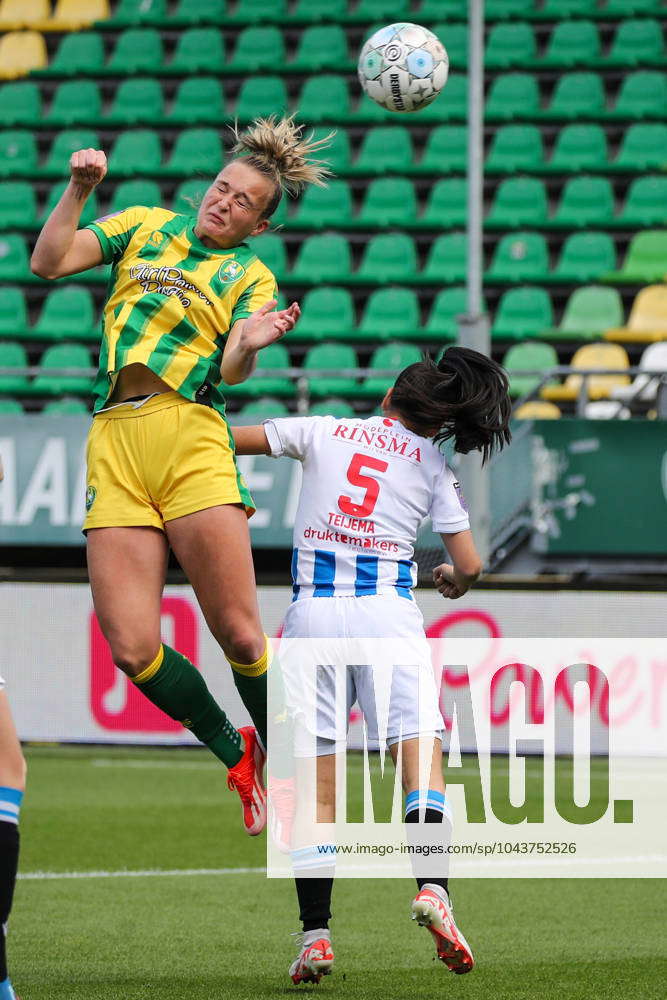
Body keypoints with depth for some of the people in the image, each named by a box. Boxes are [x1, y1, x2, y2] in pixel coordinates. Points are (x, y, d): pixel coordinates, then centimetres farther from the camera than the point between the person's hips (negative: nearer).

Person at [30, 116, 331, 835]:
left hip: (190, 438, -2)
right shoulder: (145, 227, 21)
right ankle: (236, 755, 15)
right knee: (131, 647, -8)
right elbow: (48, 262, 12)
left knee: (239, 636, -12)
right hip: (113, 443, 2)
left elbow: (232, 370, -3)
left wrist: (252, 342, -24)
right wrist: (78, 191, -1)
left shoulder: (251, 277, 14)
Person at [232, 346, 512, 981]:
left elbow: (231, 439, 13)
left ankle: (315, 933, -3)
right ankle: (432, 887, -30)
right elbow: (469, 567, 9)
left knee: (315, 779, 2)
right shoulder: (433, 467, 11)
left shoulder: (323, 431, 11)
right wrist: (451, 582, 32)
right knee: (420, 752, -5)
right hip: (387, 609, -1)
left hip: (311, 611, 1)